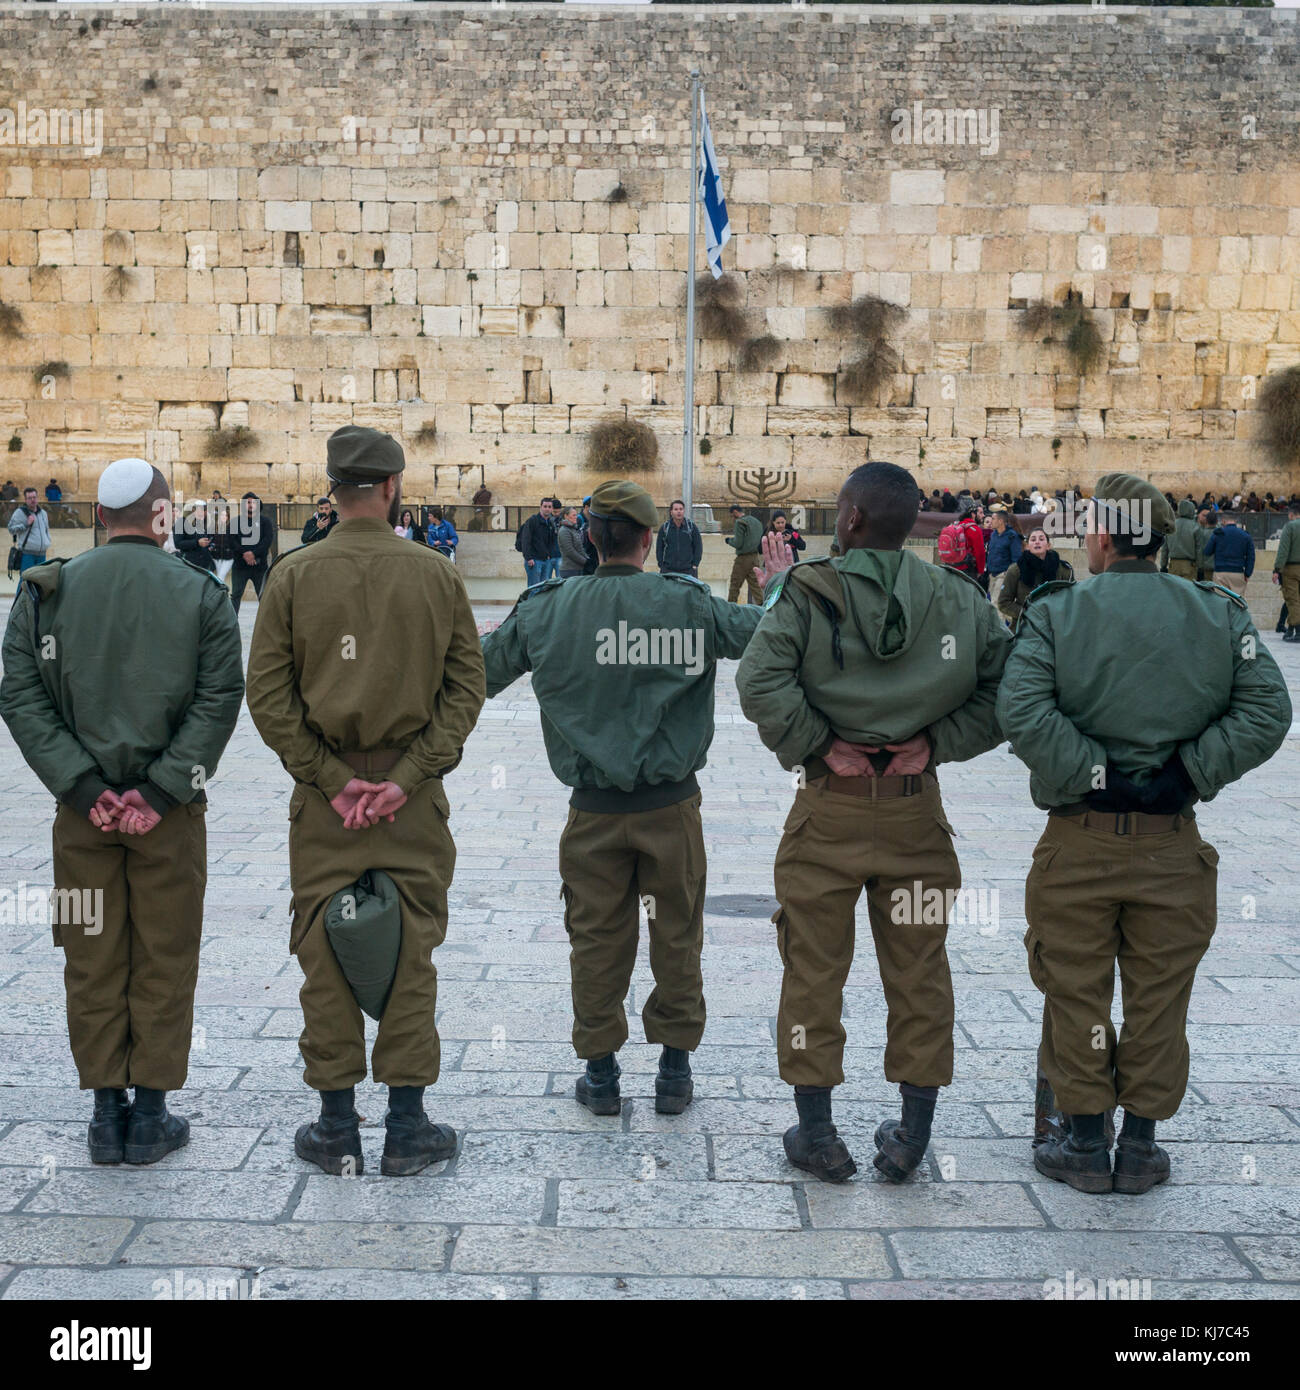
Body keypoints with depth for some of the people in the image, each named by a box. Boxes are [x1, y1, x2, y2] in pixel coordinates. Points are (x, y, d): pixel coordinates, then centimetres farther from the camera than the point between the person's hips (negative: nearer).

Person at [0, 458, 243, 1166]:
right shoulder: (201, 595, -2)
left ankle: (107, 1114, 16)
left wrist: (81, 787, -9)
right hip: (170, 813, -1)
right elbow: (219, 702, -10)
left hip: (82, 808, 1)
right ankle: (150, 1118, 13)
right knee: (163, 963, 9)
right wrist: (163, 790, -12)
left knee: (92, 962, 11)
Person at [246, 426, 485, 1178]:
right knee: (411, 955, 7)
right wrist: (410, 776, -6)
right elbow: (466, 687, -3)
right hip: (416, 800, 0)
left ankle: (337, 1129, 15)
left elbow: (268, 694, -4)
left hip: (321, 798, 0)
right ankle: (408, 1129, 12)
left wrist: (330, 778, -4)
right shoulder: (437, 574, -1)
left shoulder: (294, 574, -2)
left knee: (325, 957, 8)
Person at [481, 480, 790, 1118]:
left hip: (593, 811, 1)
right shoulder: (688, 603, -11)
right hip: (671, 806, -1)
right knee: (676, 937, 12)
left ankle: (600, 1074, 22)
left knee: (596, 940, 12)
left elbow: (481, 676, 3)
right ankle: (674, 1071, 22)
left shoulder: (547, 609, -6)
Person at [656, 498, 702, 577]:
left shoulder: (692, 526, 3)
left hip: (688, 570, 0)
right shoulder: (664, 528, 5)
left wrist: (695, 565, -2)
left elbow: (698, 547, 6)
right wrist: (661, 566, 1)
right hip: (668, 570, 1)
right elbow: (659, 548, 9)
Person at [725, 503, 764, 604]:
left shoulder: (740, 522, -10)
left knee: (734, 587, 2)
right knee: (756, 586, 6)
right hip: (755, 557, 7)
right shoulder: (757, 522, 14)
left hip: (743, 558, -7)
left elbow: (738, 543, -15)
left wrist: (729, 540, 5)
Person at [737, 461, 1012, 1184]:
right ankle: (913, 1135, 20)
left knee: (815, 969, 9)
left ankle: (817, 1133, 17)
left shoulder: (809, 593, -8)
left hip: (829, 807, -2)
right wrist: (936, 741, -3)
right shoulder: (958, 597, 1)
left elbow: (760, 683, -21)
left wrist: (817, 745, -11)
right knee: (919, 970, 12)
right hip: (917, 807, 3)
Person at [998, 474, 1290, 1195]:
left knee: (1077, 994, 11)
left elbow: (1022, 712, -20)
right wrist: (1186, 773, -8)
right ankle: (1140, 1148, 22)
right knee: (1158, 996, 13)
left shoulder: (1056, 613, -7)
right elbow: (1265, 712, -8)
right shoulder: (1221, 614, 0)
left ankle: (1084, 1144, 20)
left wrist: (1093, 777, -13)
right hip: (1173, 844, 2)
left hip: (1079, 841, -2)